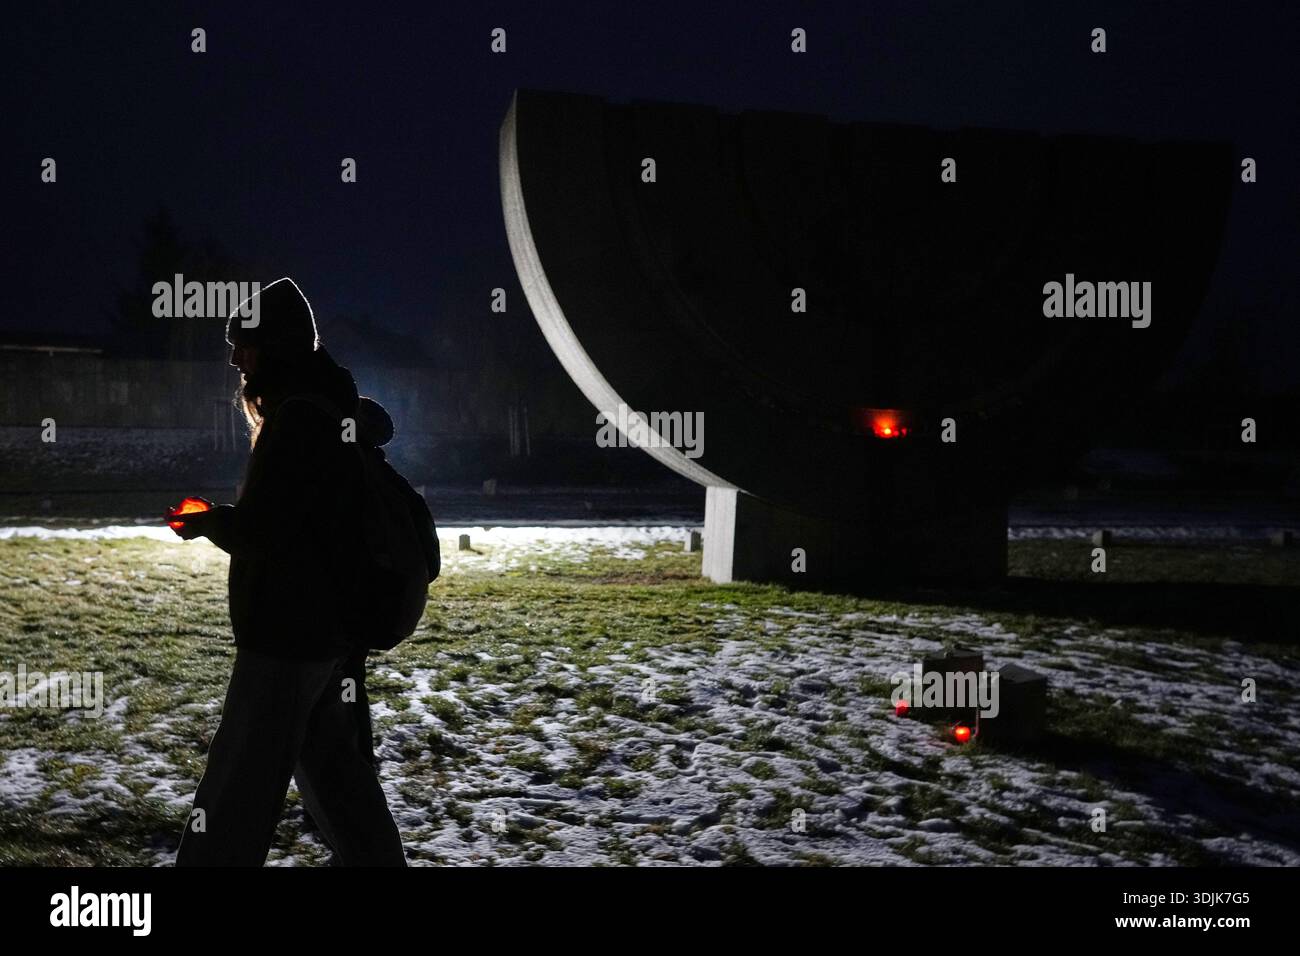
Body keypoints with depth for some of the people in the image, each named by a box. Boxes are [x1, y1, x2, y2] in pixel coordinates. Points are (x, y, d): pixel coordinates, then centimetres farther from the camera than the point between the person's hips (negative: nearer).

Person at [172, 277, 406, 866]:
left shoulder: (298, 419, -18)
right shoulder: (334, 410, 11)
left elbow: (257, 531, -22)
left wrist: (208, 523, -2)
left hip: (287, 634, -10)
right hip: (331, 630, 10)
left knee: (239, 787, -4)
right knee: (334, 770, 16)